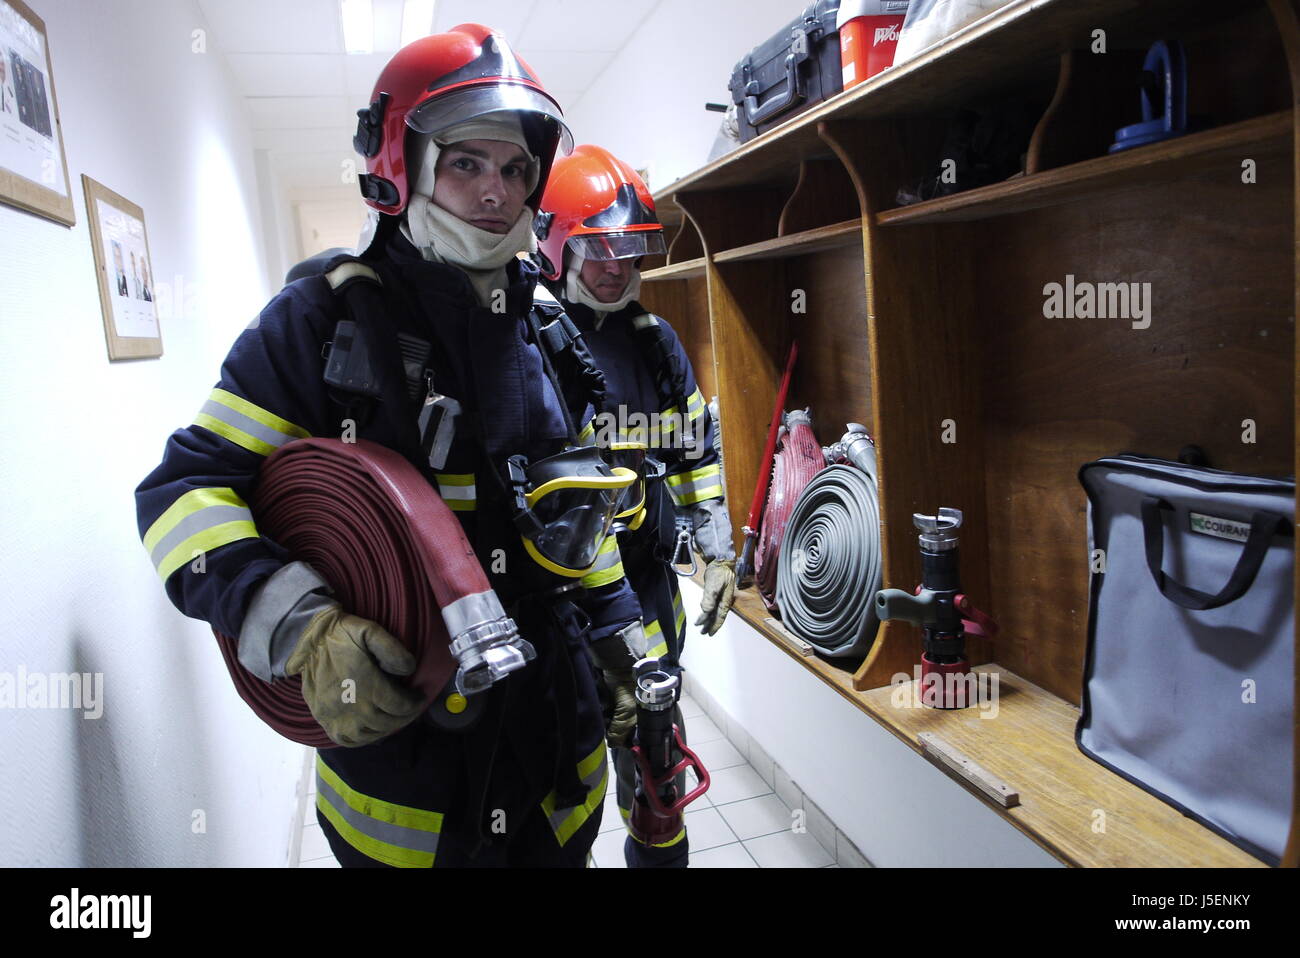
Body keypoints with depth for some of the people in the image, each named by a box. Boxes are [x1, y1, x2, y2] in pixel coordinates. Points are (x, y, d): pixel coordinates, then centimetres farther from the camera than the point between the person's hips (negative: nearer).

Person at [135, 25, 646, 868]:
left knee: (561, 852, 23)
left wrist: (618, 632, 11)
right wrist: (303, 631, -27)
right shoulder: (325, 318, -10)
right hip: (393, 713, -4)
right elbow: (189, 490, -11)